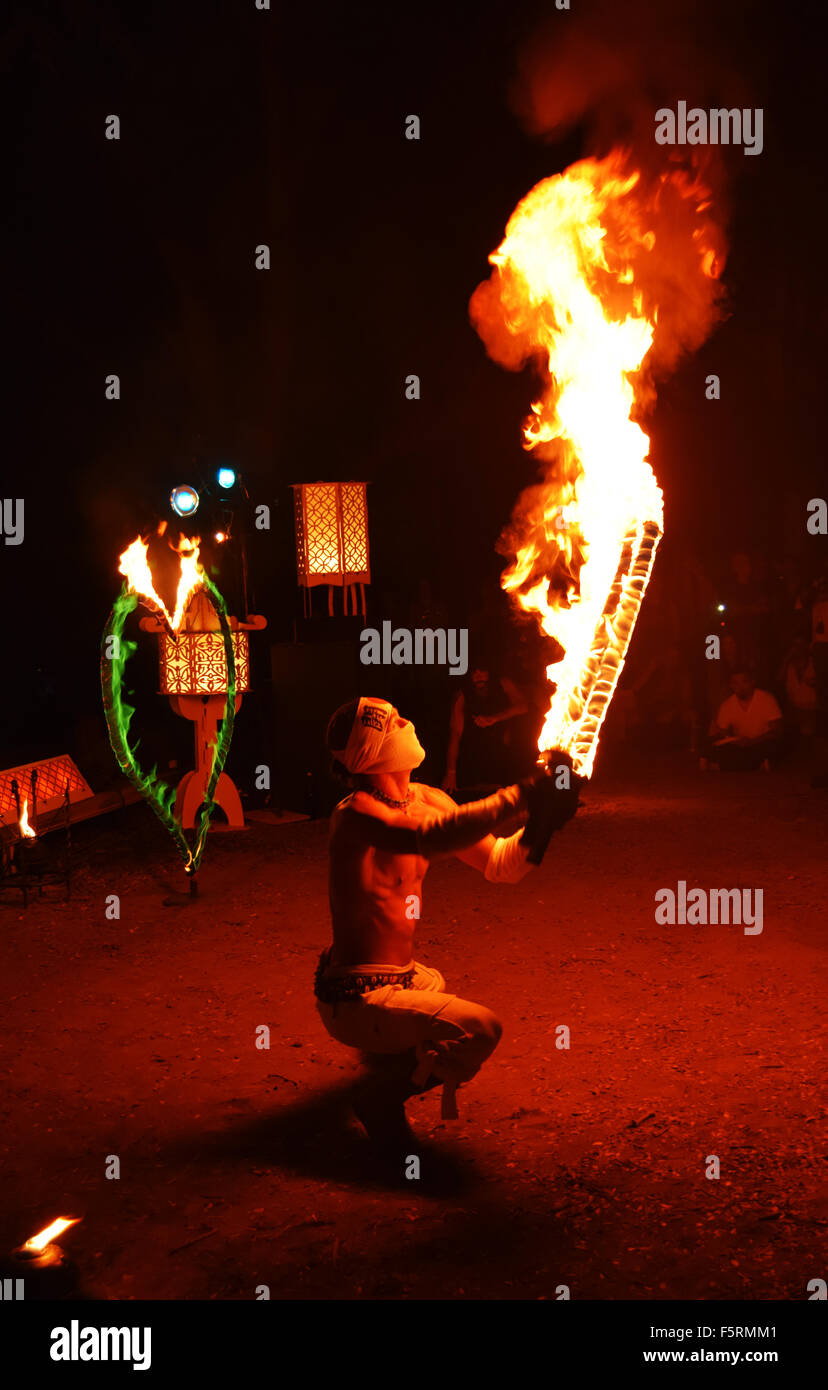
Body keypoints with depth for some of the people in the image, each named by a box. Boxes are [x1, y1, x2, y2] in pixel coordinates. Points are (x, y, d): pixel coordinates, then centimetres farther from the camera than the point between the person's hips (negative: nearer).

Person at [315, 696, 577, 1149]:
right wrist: (521, 796, -39)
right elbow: (431, 838, -44)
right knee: (480, 1028, -22)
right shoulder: (356, 814, -24)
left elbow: (500, 865, 1)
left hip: (400, 976, 9)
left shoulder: (425, 800, 1)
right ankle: (380, 1095, -3)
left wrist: (537, 823, -18)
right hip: (355, 998, -9)